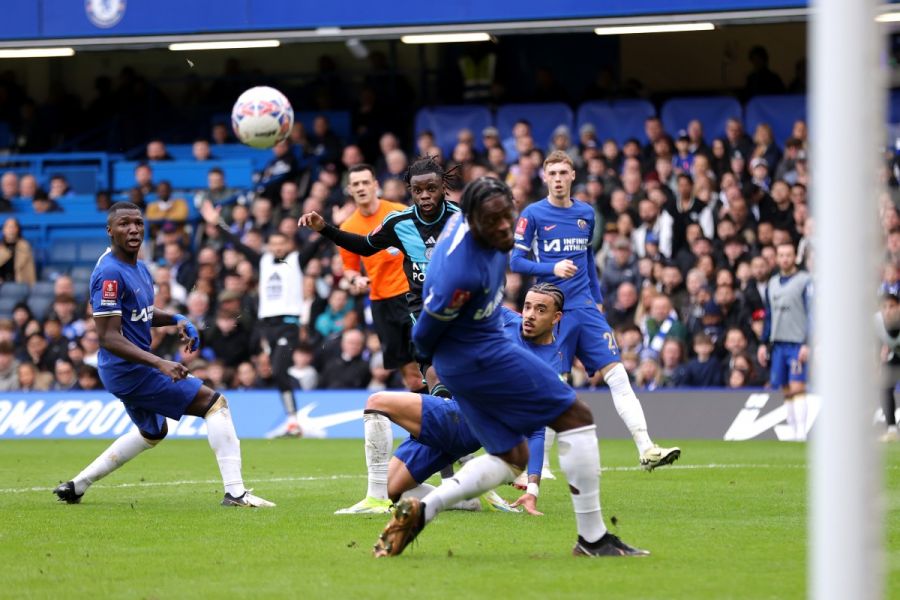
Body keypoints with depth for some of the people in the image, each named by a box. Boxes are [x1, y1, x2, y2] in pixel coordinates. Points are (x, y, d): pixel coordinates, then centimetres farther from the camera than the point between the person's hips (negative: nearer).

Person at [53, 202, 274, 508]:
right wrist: (159, 364, -35)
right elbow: (109, 337, -26)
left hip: (126, 370, 10)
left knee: (153, 431, 32)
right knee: (214, 402, -10)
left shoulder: (139, 269, 9)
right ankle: (234, 491, -14)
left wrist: (176, 320, 7)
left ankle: (77, 485, 31)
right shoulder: (110, 273, -21)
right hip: (130, 369, -10)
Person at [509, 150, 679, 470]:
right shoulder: (533, 214, -4)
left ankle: (646, 449, -11)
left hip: (586, 309, 4)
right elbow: (515, 261, -6)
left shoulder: (586, 213, 11)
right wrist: (552, 269, -20)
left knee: (617, 375, -6)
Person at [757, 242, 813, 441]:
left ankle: (801, 432, -15)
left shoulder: (805, 281, -4)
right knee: (787, 391, 6)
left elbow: (812, 313, -8)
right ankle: (793, 431, 9)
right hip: (777, 343, 6)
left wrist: (808, 344, -14)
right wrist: (763, 343, 16)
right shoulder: (773, 283, 15)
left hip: (798, 343, -6)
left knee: (797, 388, -12)